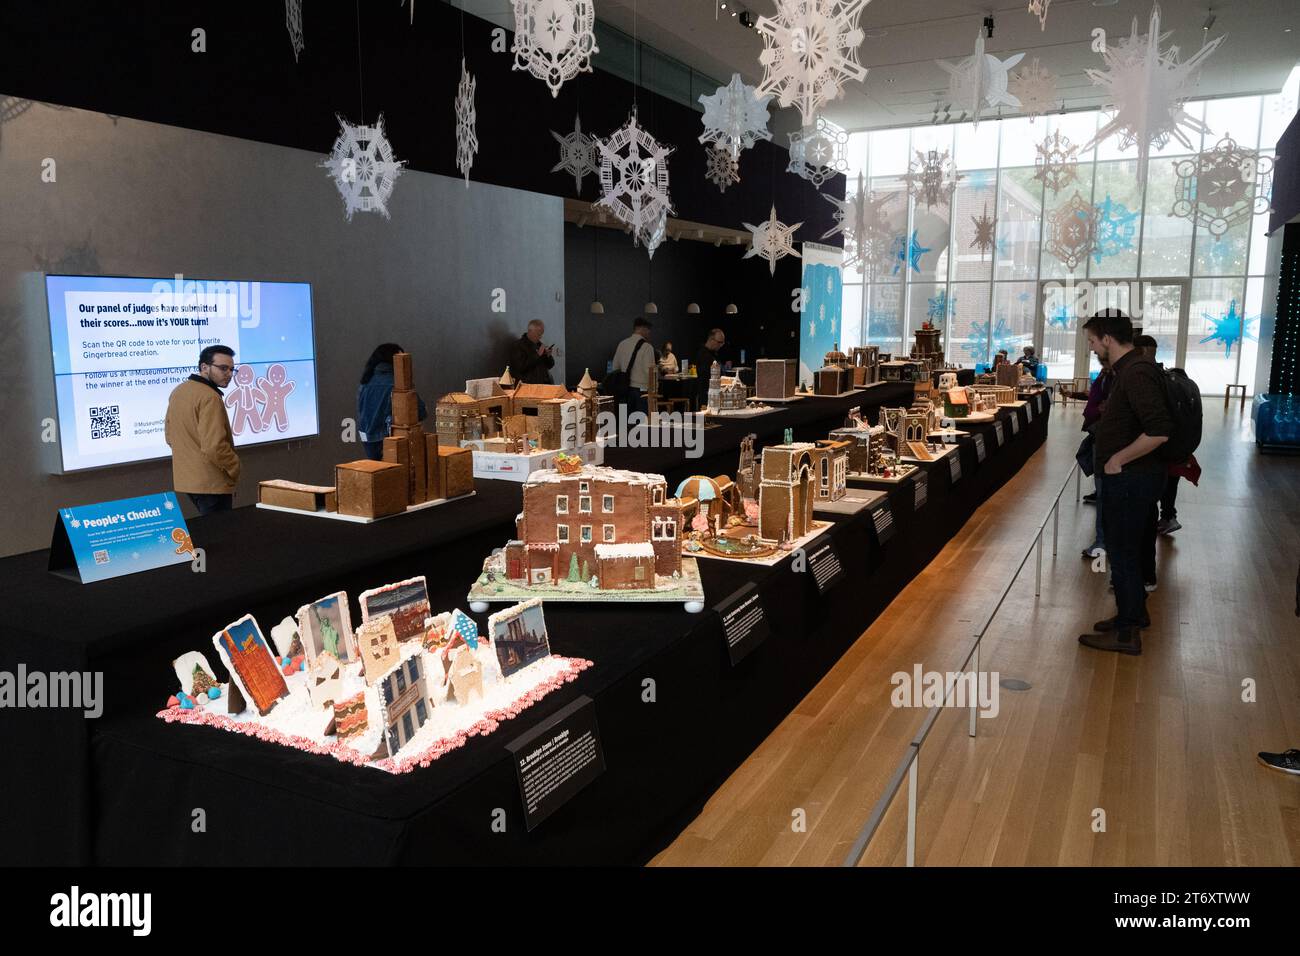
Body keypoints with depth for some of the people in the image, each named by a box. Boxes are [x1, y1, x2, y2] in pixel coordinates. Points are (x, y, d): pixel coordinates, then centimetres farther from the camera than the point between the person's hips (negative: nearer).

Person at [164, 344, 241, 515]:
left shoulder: (178, 391, 10)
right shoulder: (209, 397, -20)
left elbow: (170, 436, 18)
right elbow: (214, 447, -26)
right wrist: (235, 468, -12)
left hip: (186, 479, 9)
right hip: (211, 483, -9)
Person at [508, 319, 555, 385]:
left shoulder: (539, 344, 16)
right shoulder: (517, 346, -2)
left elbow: (550, 366, 20)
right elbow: (520, 367, -16)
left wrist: (548, 355, 0)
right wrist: (537, 355, -14)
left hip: (545, 382, 6)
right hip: (527, 384, -6)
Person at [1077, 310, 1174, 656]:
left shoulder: (1136, 373, -22)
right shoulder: (1131, 368, 10)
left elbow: (1159, 431, -32)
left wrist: (1117, 460, -22)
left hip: (1130, 479, -10)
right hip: (1131, 476, 10)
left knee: (1122, 551, 0)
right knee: (1125, 548, 21)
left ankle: (1126, 633, 11)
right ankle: (1134, 613, 36)